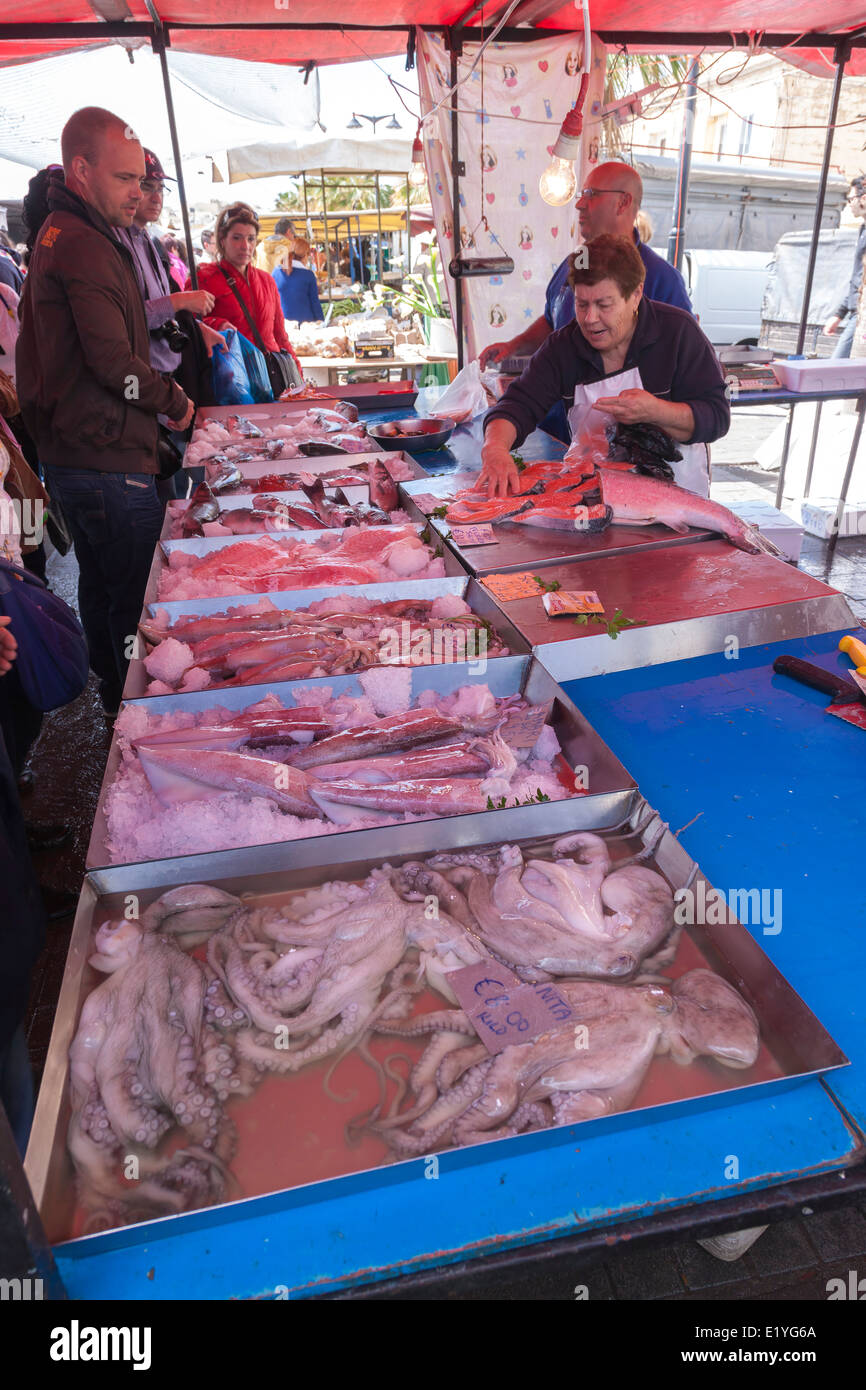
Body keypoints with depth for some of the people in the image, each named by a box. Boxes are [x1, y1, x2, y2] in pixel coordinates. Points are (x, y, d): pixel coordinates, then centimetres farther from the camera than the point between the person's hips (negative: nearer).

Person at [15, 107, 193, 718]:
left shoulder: (57, 235, 19)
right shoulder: (85, 247, -15)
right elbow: (116, 363, -20)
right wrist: (177, 402, -4)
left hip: (72, 455, 11)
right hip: (109, 462, -11)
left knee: (101, 592, 20)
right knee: (139, 609, -4)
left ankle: (114, 702, 35)